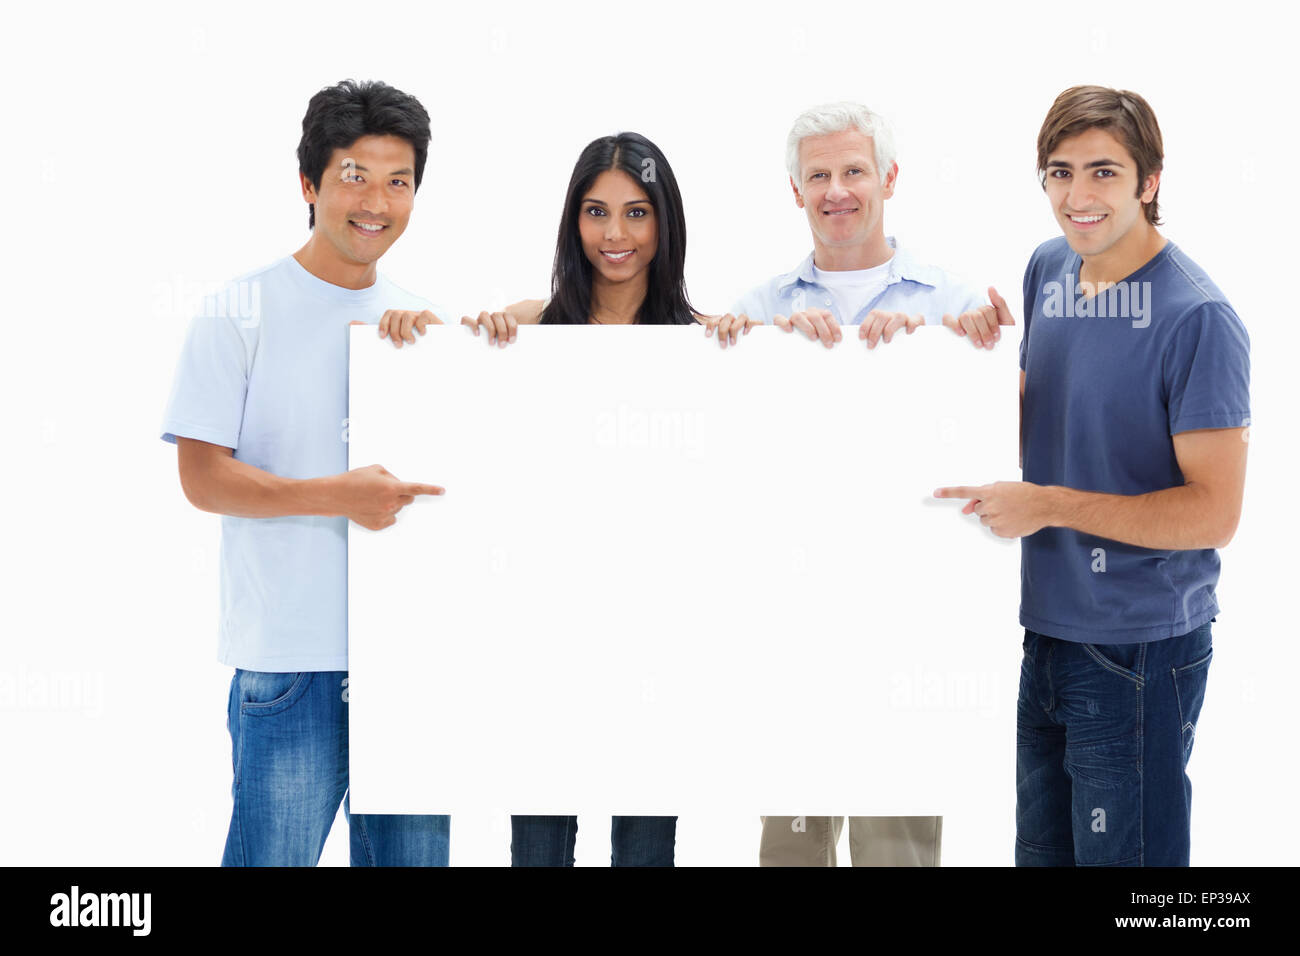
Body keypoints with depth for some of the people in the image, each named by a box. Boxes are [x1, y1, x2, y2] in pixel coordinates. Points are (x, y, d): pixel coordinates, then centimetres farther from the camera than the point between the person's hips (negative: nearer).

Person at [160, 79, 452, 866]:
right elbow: (202, 478, -7)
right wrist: (339, 496, -19)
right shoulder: (242, 314, -1)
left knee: (415, 851, 11)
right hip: (291, 655, -4)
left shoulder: (417, 324, 13)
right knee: (274, 852, 0)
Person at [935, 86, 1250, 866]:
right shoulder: (1049, 269, 4)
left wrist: (1050, 505, -21)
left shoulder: (1198, 318, -19)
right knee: (1041, 850, 19)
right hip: (1051, 626, 7)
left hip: (1141, 647, -7)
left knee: (1122, 853, 5)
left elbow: (1214, 514, -20)